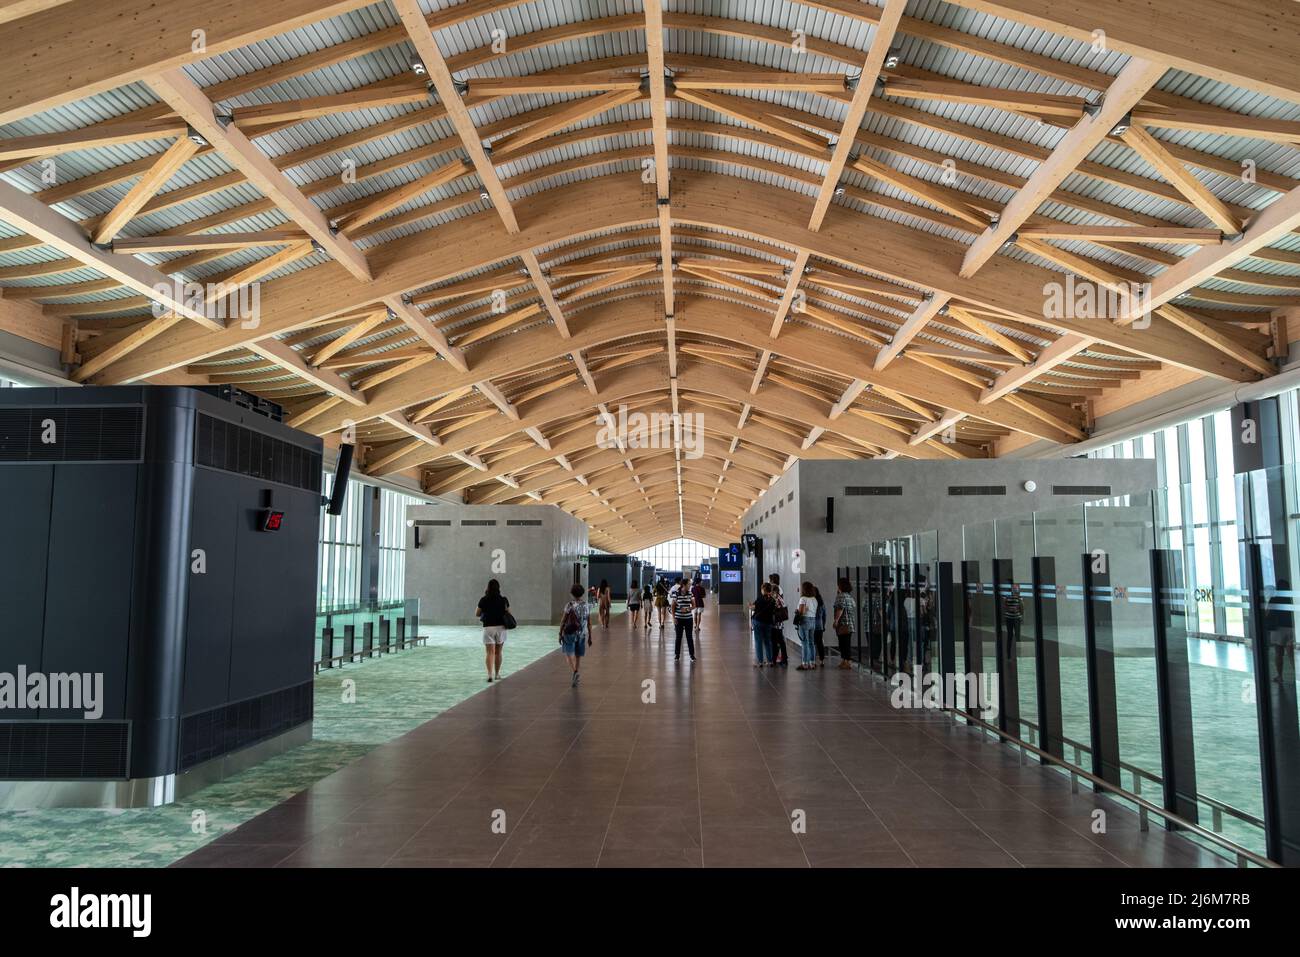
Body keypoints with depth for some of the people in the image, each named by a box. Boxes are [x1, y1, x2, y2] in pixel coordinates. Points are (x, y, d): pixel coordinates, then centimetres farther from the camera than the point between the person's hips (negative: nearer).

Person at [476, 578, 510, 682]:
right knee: (498, 652, 14)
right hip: (501, 627, 2)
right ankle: (497, 674, 24)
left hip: (488, 628, -2)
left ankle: (490, 674, -18)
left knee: (490, 652, -2)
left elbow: (477, 614, 2)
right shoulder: (504, 600, -3)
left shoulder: (483, 600, -6)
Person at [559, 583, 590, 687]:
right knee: (578, 655, 12)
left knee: (569, 654, 0)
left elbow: (563, 621, -9)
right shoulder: (587, 606, 3)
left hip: (570, 634, -4)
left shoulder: (570, 605, -9)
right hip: (582, 634, 4)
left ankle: (575, 672, -24)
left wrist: (560, 634, -2)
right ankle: (574, 680, 15)